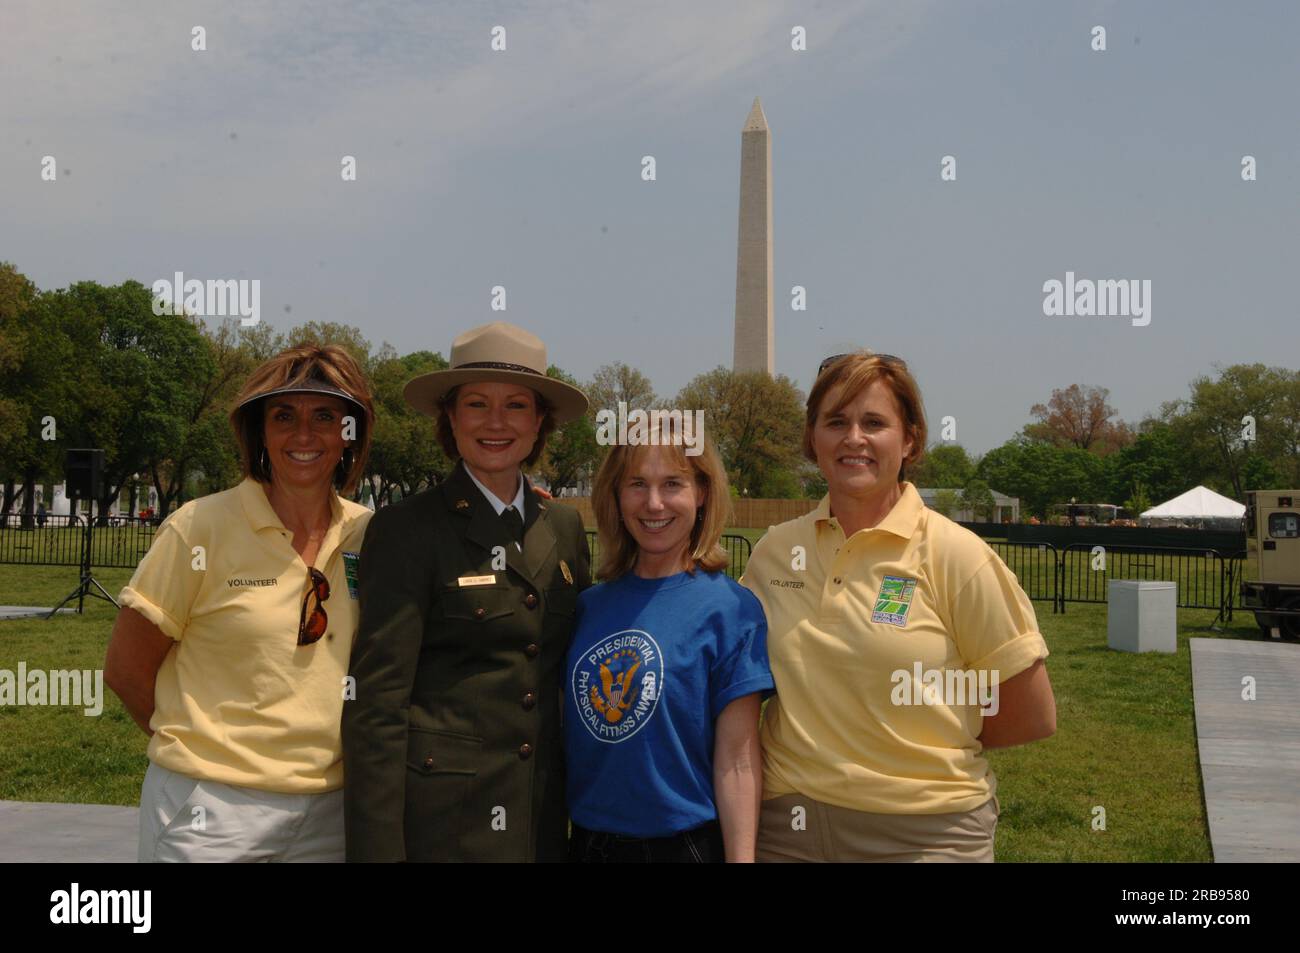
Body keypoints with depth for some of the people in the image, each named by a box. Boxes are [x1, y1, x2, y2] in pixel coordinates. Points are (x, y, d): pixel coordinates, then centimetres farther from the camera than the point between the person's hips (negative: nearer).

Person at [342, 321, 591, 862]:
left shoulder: (565, 528, 8)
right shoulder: (407, 529, -9)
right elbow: (375, 699, -12)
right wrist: (378, 847, -16)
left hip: (541, 811, 5)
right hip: (441, 816, -5)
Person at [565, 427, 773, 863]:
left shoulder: (731, 608, -11)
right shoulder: (591, 604, 1)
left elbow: (737, 763, -12)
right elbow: (571, 736, 11)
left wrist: (741, 856, -15)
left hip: (684, 842, -3)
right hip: (586, 841, 4)